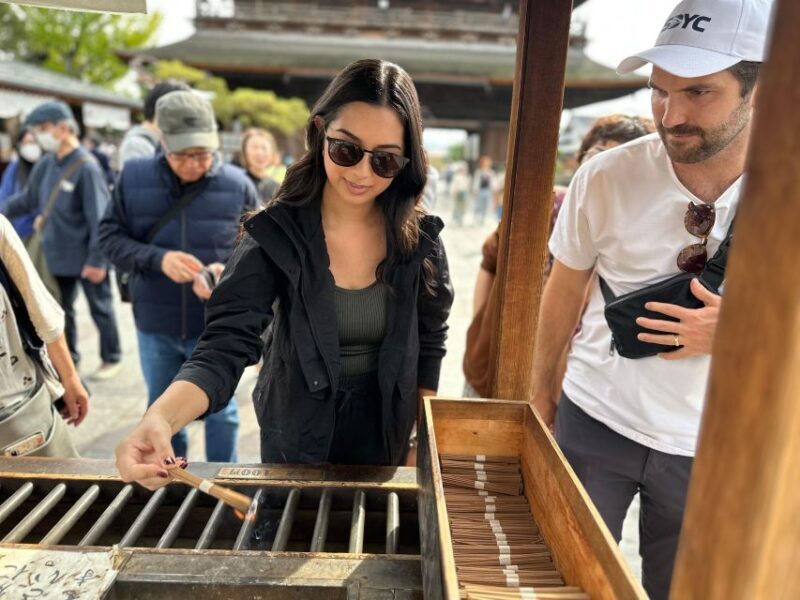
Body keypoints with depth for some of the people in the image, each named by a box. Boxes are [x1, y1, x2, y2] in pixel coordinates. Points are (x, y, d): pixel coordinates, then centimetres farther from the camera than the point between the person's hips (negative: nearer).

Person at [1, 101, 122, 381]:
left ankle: (111, 358, 25)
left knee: (100, 309, 9)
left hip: (87, 258, -7)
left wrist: (97, 259, -19)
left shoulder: (86, 167, -18)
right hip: (58, 256, 7)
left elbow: (99, 219, -19)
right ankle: (68, 358, 33)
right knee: (61, 310, 17)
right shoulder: (46, 165, 3)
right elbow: (27, 199, 15)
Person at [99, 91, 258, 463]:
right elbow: (109, 237, -3)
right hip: (155, 324, 2)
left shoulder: (236, 185, -9)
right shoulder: (133, 177, -5)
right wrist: (157, 259, -22)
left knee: (220, 412, 14)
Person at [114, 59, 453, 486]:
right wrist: (160, 416, -44)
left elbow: (429, 346, -1)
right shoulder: (275, 233, -19)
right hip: (296, 436, -1)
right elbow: (226, 346, -25)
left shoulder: (420, 239, -12)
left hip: (385, 436, 2)